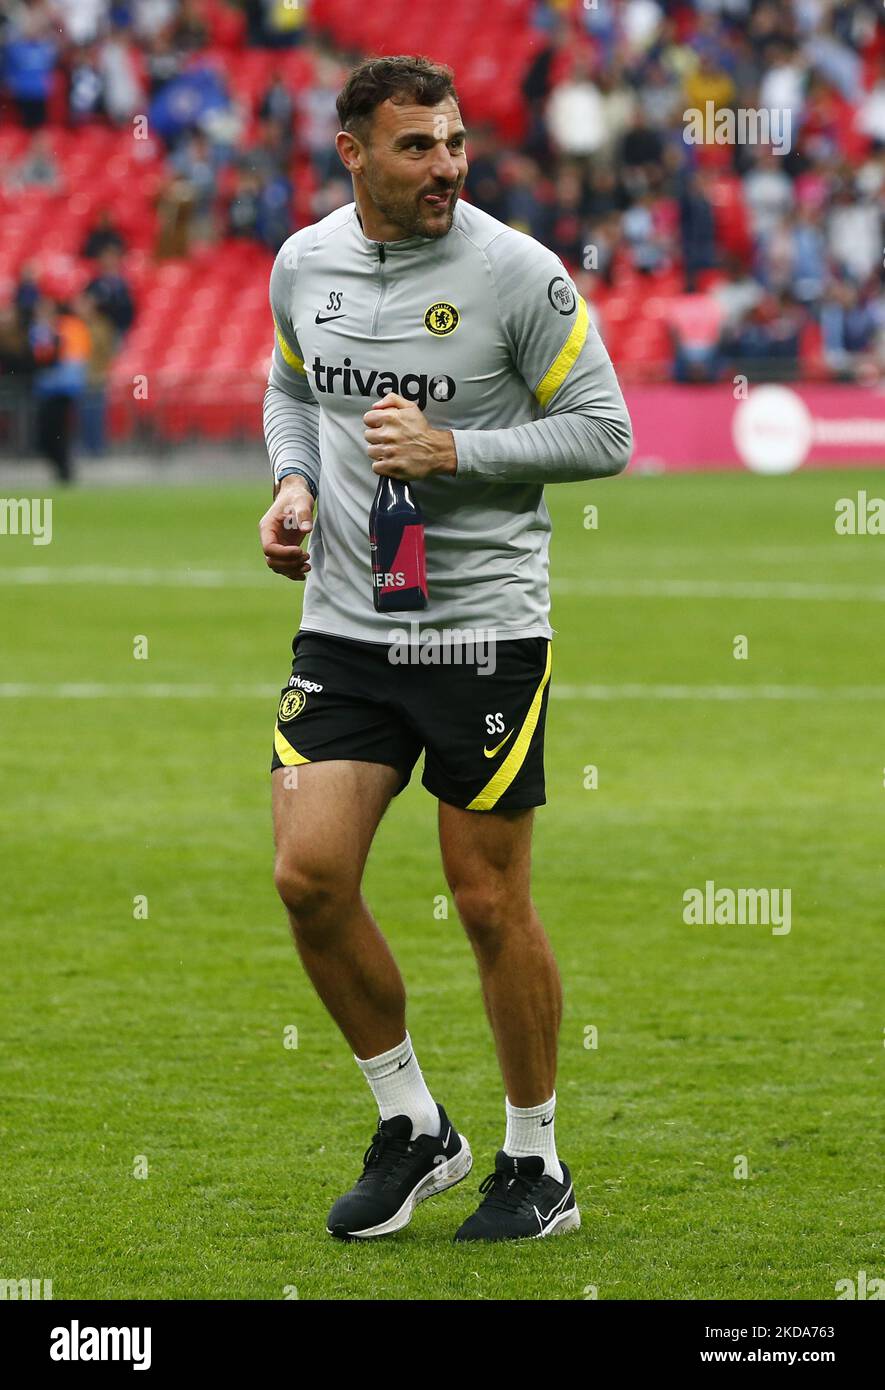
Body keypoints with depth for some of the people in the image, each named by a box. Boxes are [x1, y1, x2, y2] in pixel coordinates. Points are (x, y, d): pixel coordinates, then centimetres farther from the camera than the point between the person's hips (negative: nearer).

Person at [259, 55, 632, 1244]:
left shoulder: (517, 272, -10)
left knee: (491, 902, 1)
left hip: (485, 627, -4)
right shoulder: (304, 264, 4)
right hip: (344, 625, 4)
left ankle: (537, 1164, 17)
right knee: (309, 875, -7)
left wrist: (452, 450, -18)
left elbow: (604, 431, -7)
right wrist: (293, 482, 3)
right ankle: (412, 1131, 12)